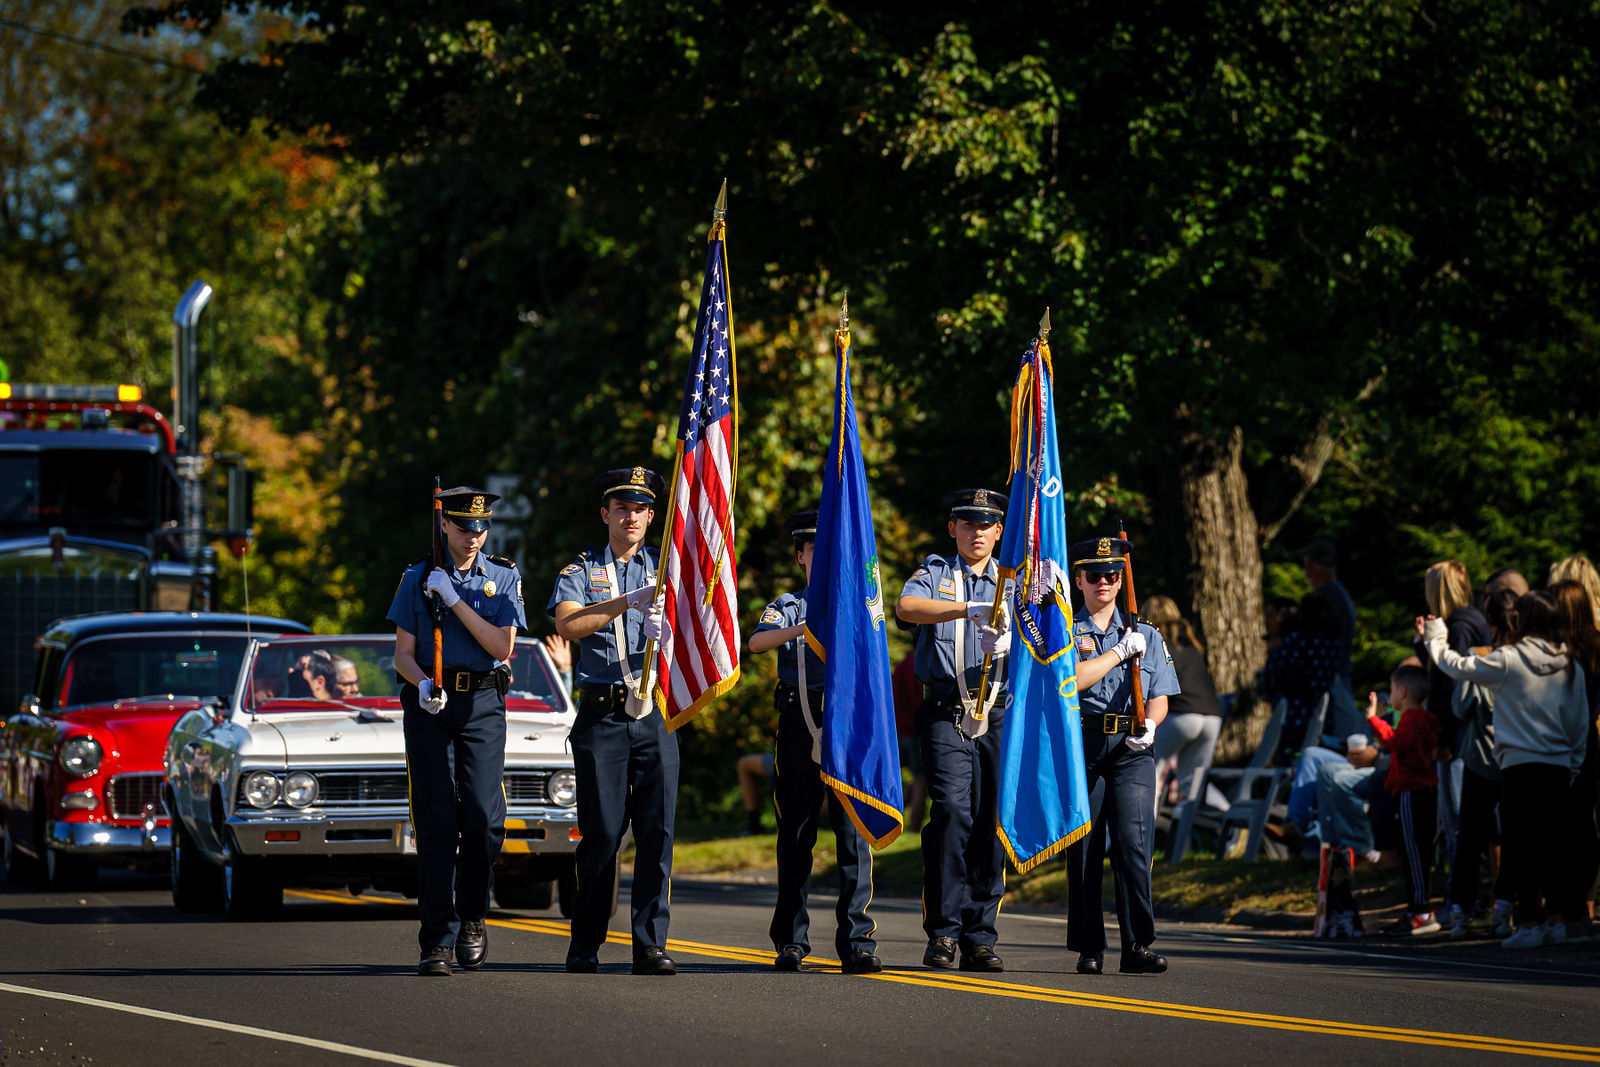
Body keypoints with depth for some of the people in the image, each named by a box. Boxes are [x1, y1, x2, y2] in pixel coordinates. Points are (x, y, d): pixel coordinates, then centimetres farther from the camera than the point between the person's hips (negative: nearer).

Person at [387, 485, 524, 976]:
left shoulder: (503, 578, 10)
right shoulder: (417, 579, 9)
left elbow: (502, 646, -3)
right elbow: (403, 653, 6)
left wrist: (454, 600, -10)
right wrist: (422, 684, -16)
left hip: (482, 704, 0)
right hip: (429, 707, 0)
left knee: (484, 817, -10)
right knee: (435, 821, -7)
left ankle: (472, 917, 14)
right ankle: (437, 940, -8)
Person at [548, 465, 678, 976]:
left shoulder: (665, 567, 14)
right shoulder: (581, 570, 7)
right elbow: (567, 624, -11)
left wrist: (664, 632, -18)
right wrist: (628, 602, -22)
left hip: (655, 716, 2)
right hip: (602, 717, -2)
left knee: (657, 830, -5)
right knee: (601, 832, -3)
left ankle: (650, 944, -2)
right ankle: (585, 945, 7)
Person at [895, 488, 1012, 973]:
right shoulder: (935, 573, 8)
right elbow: (906, 607, -14)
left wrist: (1005, 641, -21)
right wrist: (969, 610, -26)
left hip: (997, 715, 3)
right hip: (945, 714, -3)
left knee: (991, 823, 0)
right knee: (952, 812, -16)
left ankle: (980, 937, 6)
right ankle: (943, 933, -11)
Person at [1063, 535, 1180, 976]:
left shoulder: (1146, 634, 16)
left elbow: (1160, 697, 12)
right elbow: (1071, 679, -10)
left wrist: (1148, 725, -9)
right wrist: (1120, 651, -7)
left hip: (1131, 751, 1)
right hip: (1082, 745, -1)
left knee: (1133, 841, -13)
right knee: (1084, 848, 0)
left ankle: (1138, 945, -15)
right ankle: (1089, 948, 7)